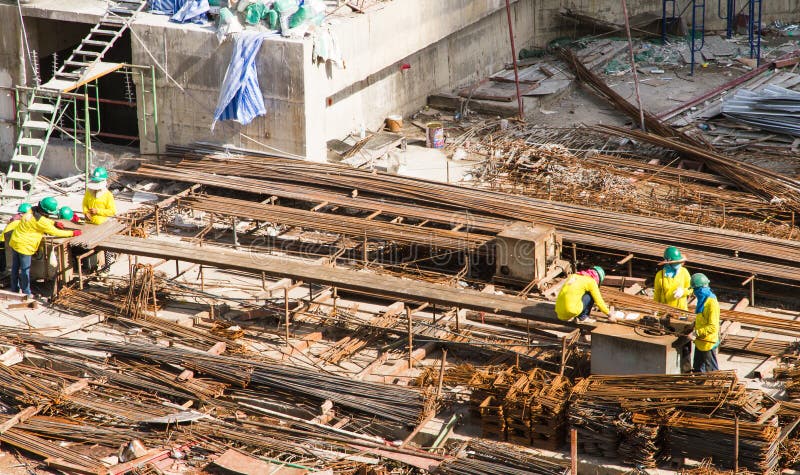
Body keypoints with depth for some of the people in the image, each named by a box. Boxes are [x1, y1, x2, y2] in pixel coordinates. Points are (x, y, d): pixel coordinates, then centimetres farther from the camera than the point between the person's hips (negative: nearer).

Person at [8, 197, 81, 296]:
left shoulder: (33, 210, -1)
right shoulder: (40, 220, -25)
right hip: (24, 246, -9)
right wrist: (72, 233, -8)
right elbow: (55, 232, -16)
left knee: (15, 267, 18)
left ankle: (14, 290, 31)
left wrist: (54, 223, 10)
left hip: (14, 242, 9)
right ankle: (26, 293, 16)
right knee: (25, 270, 5)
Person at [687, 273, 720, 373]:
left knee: (711, 371, 3)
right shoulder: (703, 299, 8)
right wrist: (694, 324, 9)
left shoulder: (712, 303, -23)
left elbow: (713, 327, -26)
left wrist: (696, 333, -27)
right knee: (697, 369, 19)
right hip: (700, 342, 10)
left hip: (708, 344, -10)